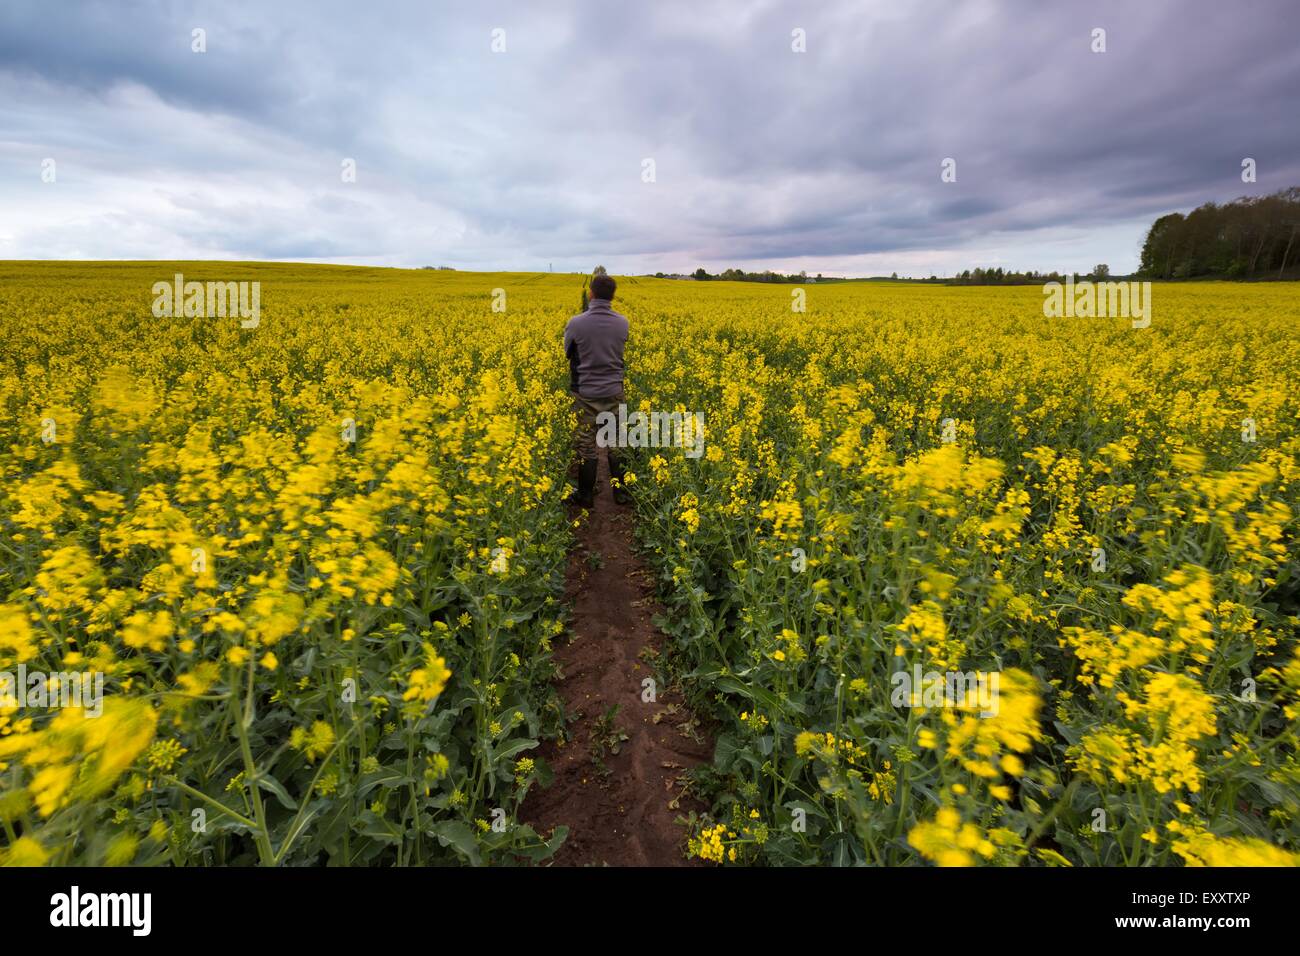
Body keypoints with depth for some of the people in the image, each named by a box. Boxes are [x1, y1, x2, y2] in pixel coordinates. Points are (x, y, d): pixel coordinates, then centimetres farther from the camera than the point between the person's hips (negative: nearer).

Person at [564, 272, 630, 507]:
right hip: (614, 392, 3)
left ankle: (585, 496, 18)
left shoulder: (576, 323, -15)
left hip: (585, 393, -3)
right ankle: (621, 492, 22)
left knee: (586, 445, 7)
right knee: (616, 442, 14)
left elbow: (567, 353, 2)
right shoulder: (623, 322, -4)